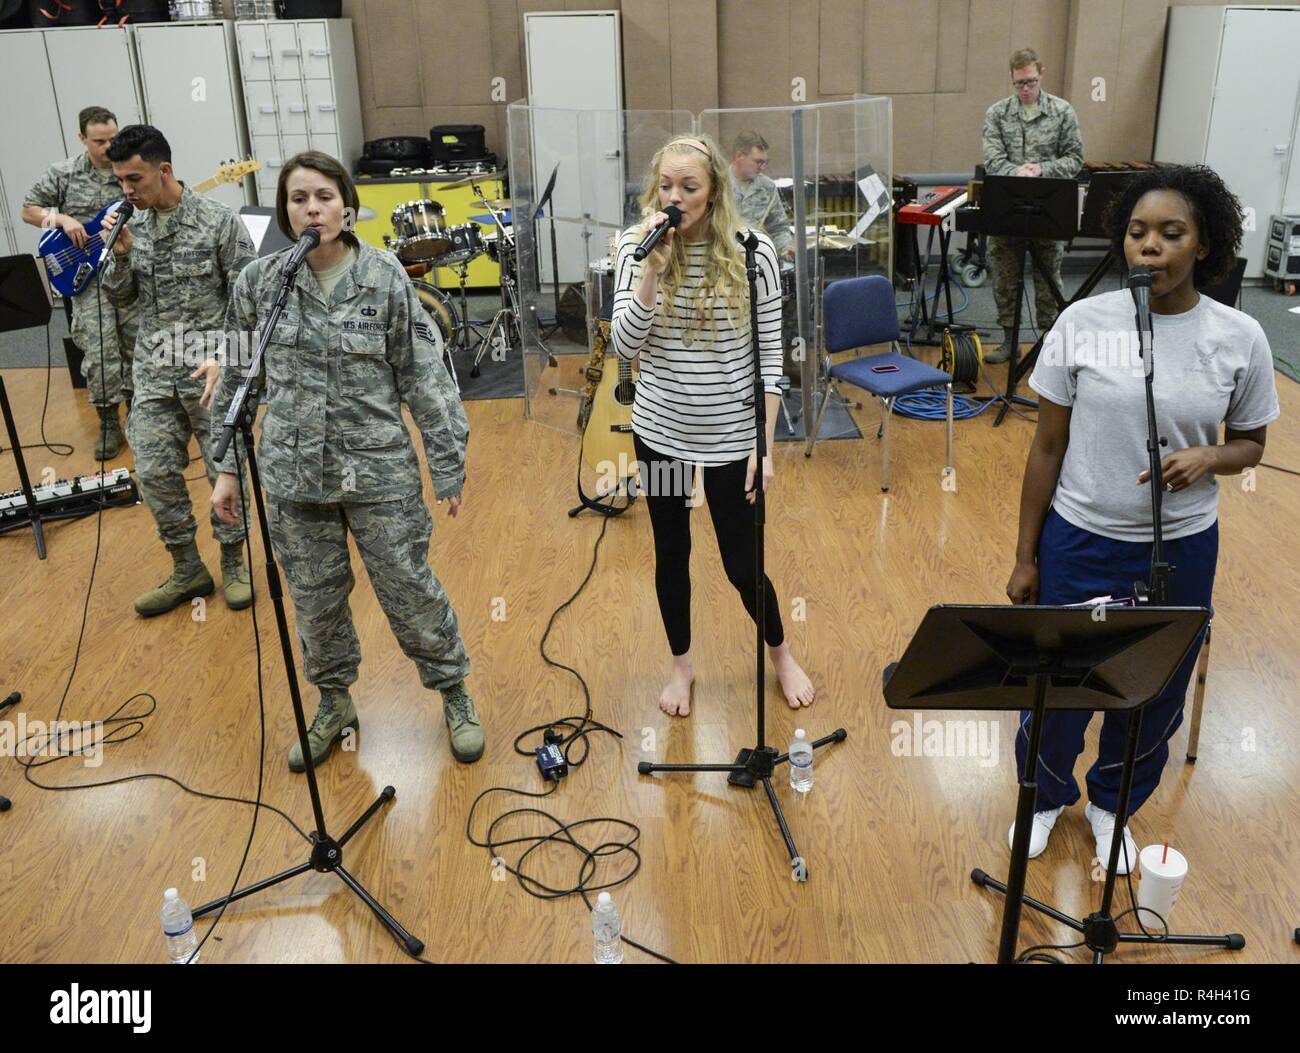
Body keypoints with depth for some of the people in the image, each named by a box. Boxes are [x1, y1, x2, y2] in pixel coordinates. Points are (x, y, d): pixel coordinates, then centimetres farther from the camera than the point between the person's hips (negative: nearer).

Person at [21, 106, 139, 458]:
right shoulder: (61, 174, 1)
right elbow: (28, 211, 9)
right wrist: (61, 218, -7)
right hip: (86, 275, -1)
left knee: (137, 347, 7)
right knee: (99, 353, -5)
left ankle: (136, 410, 25)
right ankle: (109, 423, 7)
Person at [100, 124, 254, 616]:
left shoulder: (218, 221, -9)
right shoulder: (132, 226, 6)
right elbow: (120, 298, 11)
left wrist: (225, 357, -19)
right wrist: (120, 256, -8)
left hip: (210, 369, -5)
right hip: (154, 372, 5)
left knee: (225, 470, 6)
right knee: (155, 474, 4)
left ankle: (234, 563, 25)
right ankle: (188, 571, 20)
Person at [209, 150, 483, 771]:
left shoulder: (386, 280, -8)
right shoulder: (259, 283, -1)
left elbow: (425, 378, -5)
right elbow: (236, 379, 8)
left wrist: (448, 466, -5)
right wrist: (227, 467, 7)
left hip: (380, 472, -2)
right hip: (294, 476, 3)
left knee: (411, 592, 6)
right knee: (314, 599, 15)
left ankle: (454, 694, 29)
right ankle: (334, 703, 37)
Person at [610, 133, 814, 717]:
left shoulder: (753, 253, -10)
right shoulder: (636, 247, -5)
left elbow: (769, 356, -5)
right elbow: (624, 345, -11)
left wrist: (764, 444, -8)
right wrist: (652, 268, -22)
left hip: (731, 435, -2)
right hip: (660, 429, 2)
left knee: (742, 563, 7)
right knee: (671, 553, 15)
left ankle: (781, 653, 36)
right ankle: (681, 665, 38)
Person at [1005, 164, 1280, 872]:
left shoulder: (1239, 339, -7)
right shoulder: (1083, 323, -9)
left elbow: (1250, 445, 7)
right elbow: (1047, 448, -4)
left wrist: (1210, 457, -18)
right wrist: (1025, 557, -1)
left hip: (1179, 550, 1)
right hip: (1078, 543, -1)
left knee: (1153, 697, 16)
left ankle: (1111, 805, 46)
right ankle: (1046, 798, 42)